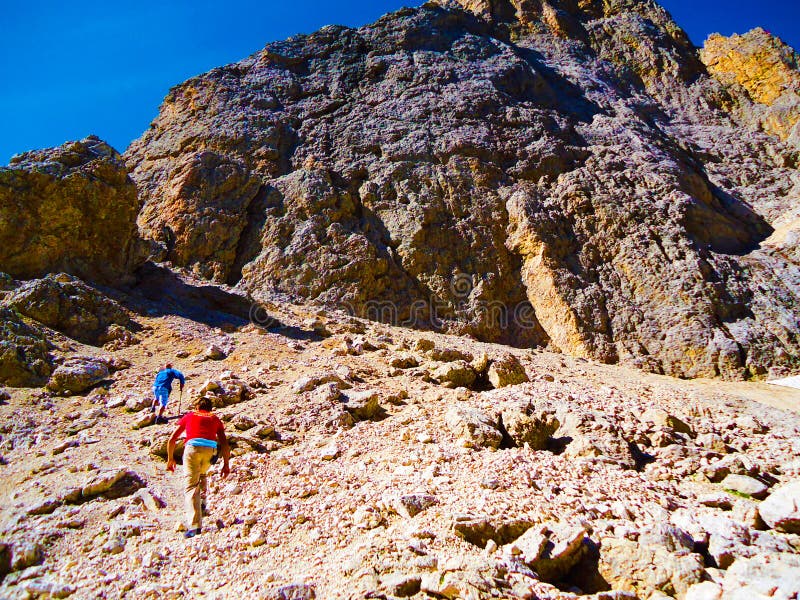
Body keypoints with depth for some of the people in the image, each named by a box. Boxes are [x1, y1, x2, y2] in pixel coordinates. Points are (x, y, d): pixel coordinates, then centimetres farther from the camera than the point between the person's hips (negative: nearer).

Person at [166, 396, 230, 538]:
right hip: (210, 451, 2)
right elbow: (225, 444, 19)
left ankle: (194, 525, -13)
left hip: (192, 448, -2)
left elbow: (172, 440, 23)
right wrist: (226, 464, 23)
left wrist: (170, 459, 34)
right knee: (202, 474, 34)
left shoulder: (188, 416, 27)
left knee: (190, 486, -1)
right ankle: (202, 503, 22)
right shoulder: (215, 419, 28)